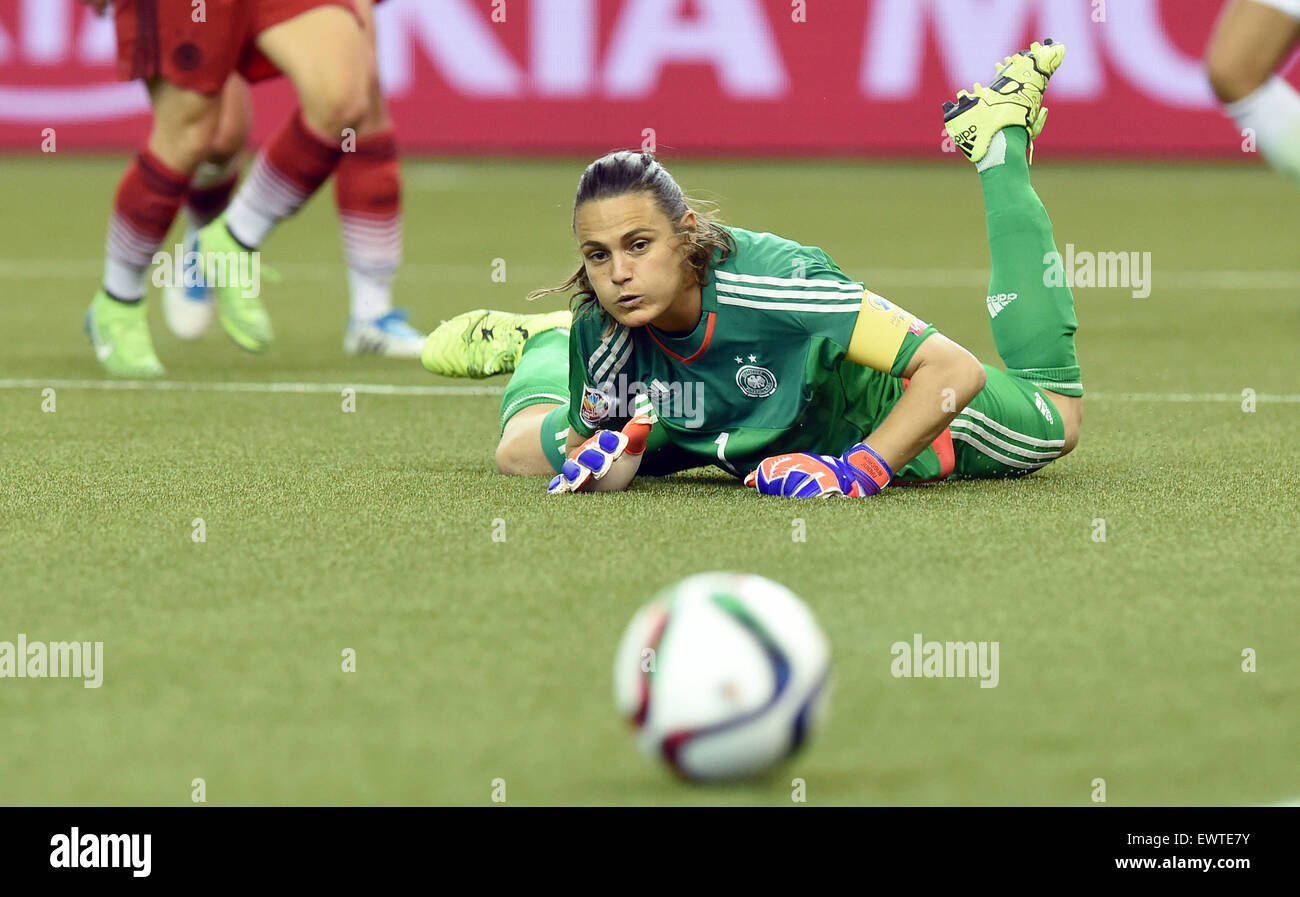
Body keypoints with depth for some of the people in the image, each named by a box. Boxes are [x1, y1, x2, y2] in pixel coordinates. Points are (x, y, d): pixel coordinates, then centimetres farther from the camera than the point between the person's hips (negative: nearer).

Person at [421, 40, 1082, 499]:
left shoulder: (775, 280, -45)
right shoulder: (604, 334, -32)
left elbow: (956, 370, -45)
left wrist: (860, 470, -53)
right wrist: (599, 458, -39)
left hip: (862, 415, -3)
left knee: (1050, 421, 4)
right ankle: (541, 346, 43)